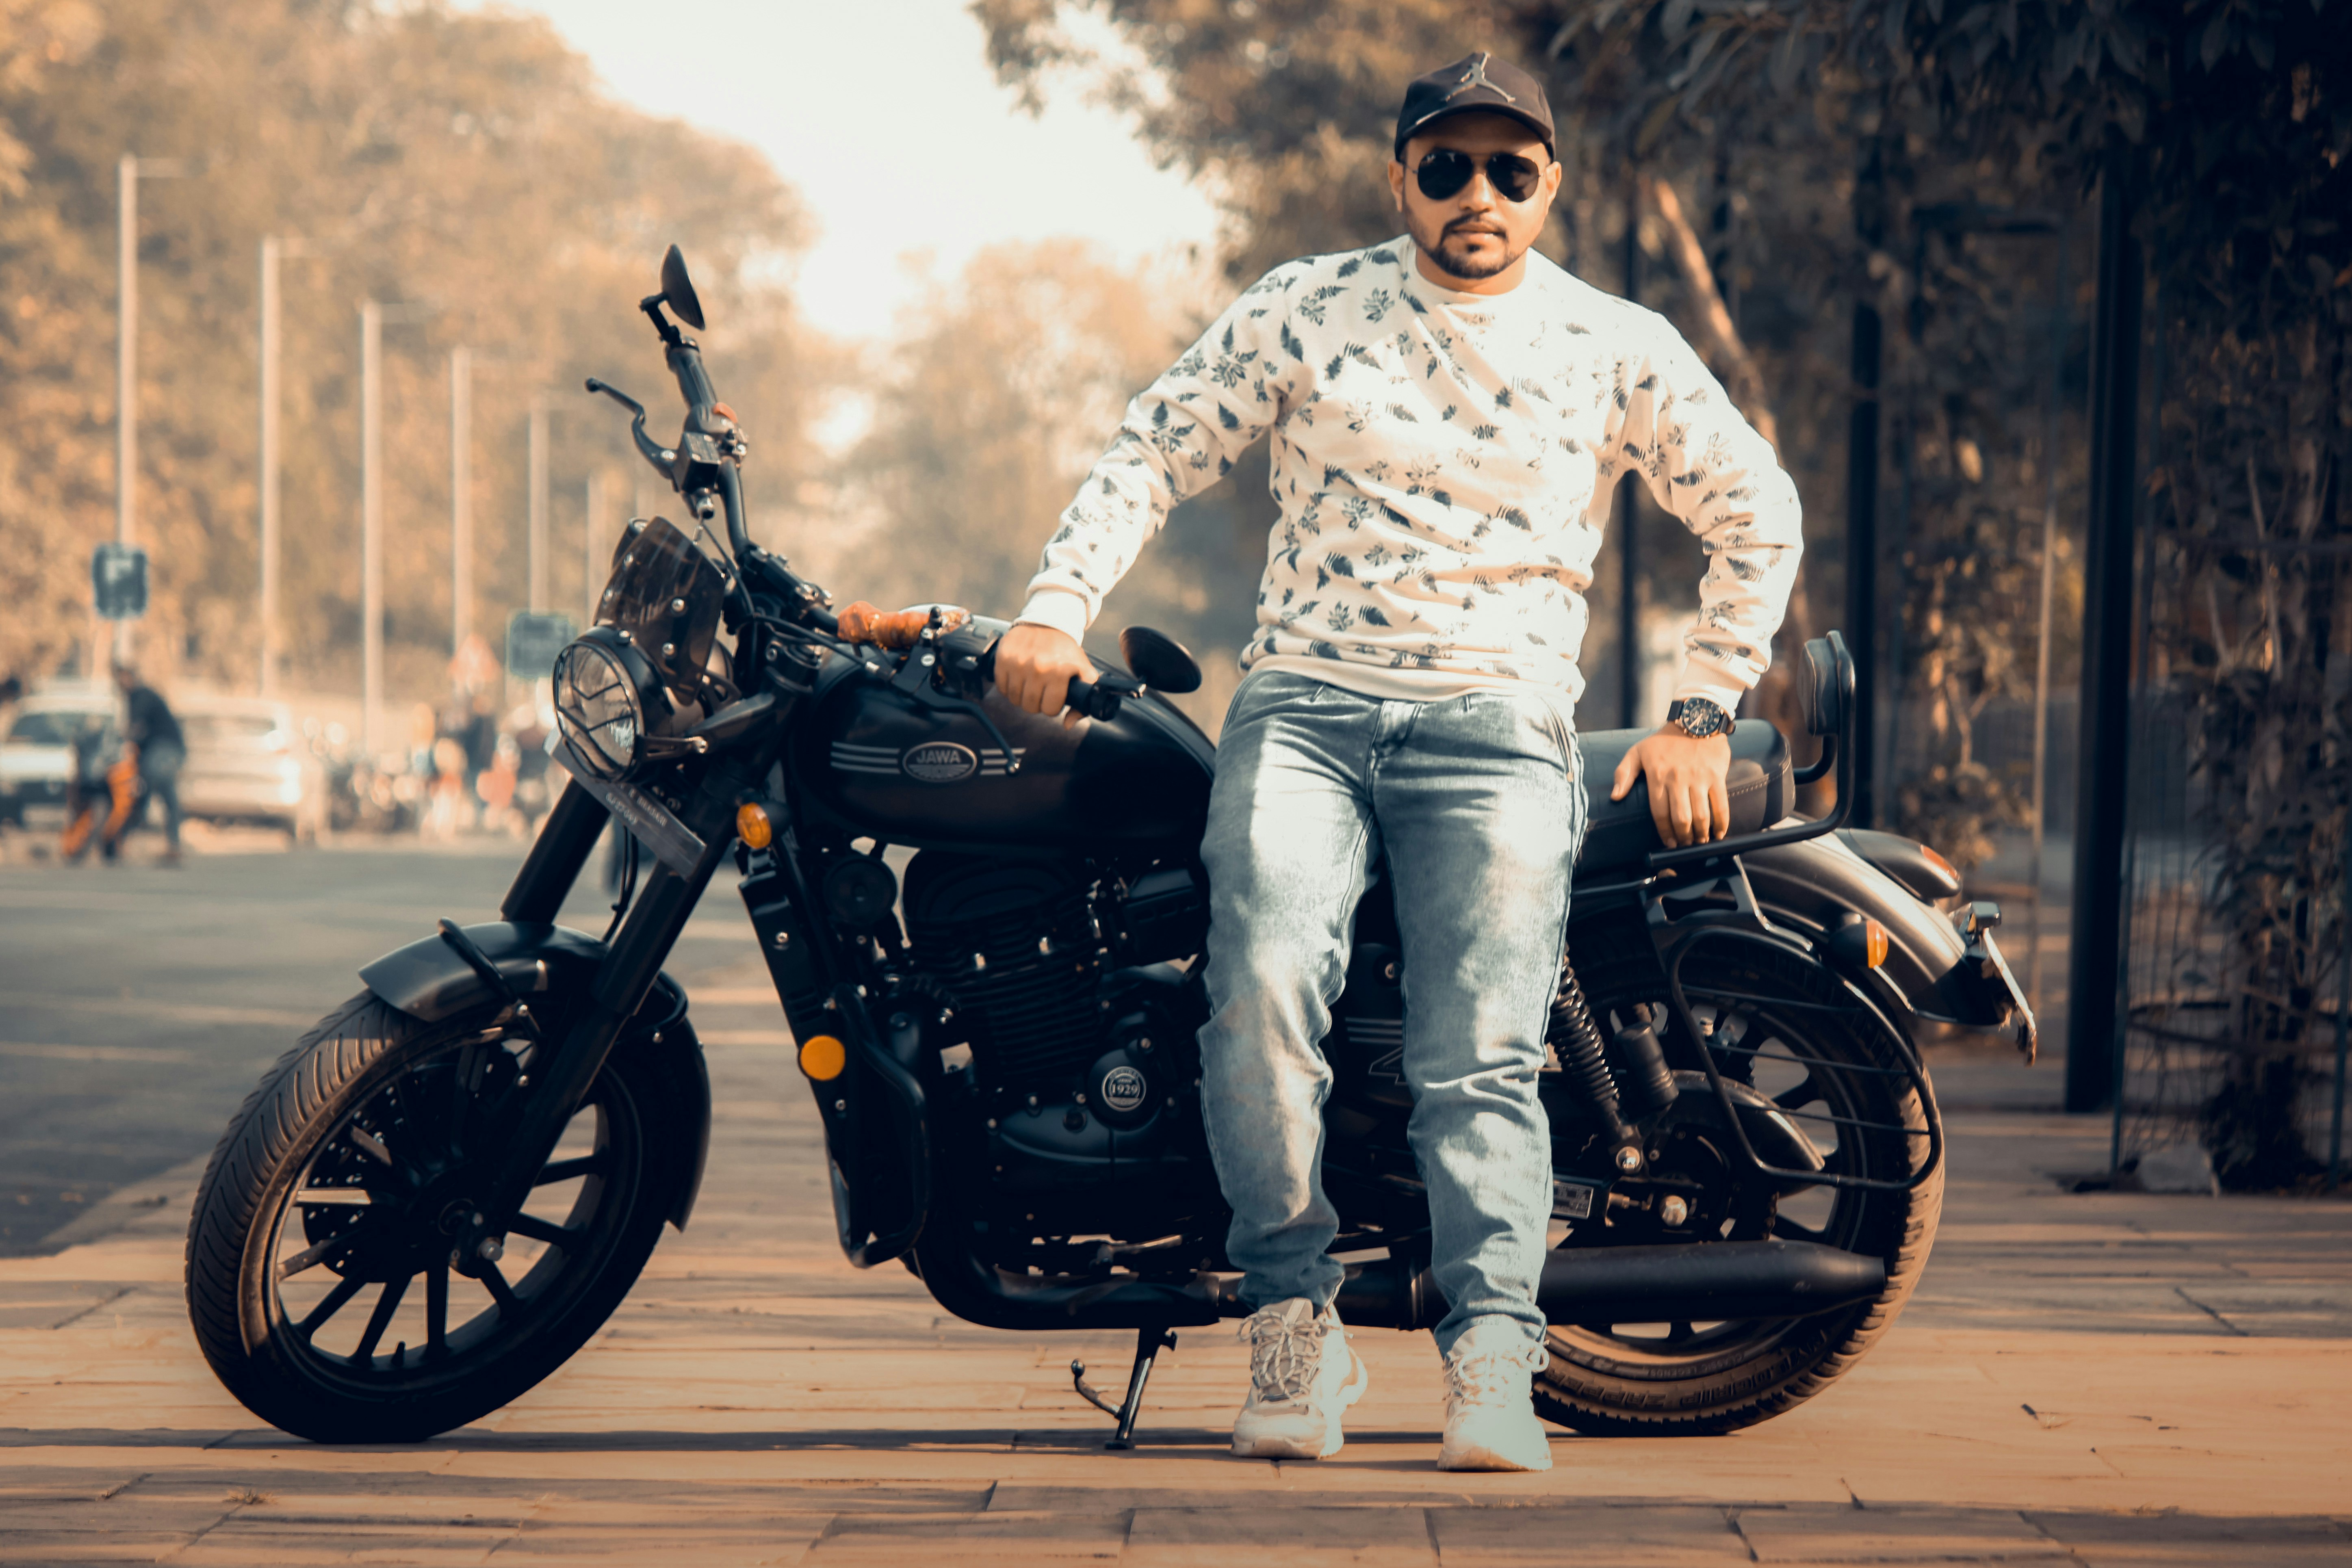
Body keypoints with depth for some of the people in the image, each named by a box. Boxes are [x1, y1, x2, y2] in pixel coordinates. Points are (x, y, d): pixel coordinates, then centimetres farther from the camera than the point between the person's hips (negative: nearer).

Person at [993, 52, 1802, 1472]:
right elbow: (1157, 450, 9)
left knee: (1481, 1058, -16)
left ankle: (1493, 1365, -18)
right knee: (1264, 984, -24)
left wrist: (1700, 718, 10)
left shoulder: (1617, 349, 9)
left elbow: (1760, 517, 17)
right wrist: (1057, 606, -5)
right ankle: (1298, 1326, -14)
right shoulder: (1307, 309, 9)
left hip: (1500, 727, 0)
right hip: (1305, 707, 0)